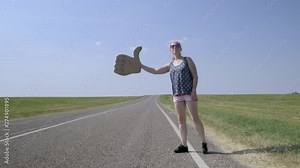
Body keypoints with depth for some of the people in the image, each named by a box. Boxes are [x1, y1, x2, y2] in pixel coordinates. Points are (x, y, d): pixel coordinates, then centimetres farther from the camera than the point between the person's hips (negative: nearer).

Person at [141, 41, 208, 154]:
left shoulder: (187, 60, 6)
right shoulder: (170, 65, 17)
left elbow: (195, 76, -1)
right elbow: (155, 71, 19)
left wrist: (194, 90, -13)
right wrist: (140, 66, 15)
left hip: (189, 93, -4)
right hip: (177, 95, 4)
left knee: (195, 118, -6)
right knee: (181, 120, 3)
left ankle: (204, 143, 2)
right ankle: (184, 145, 8)